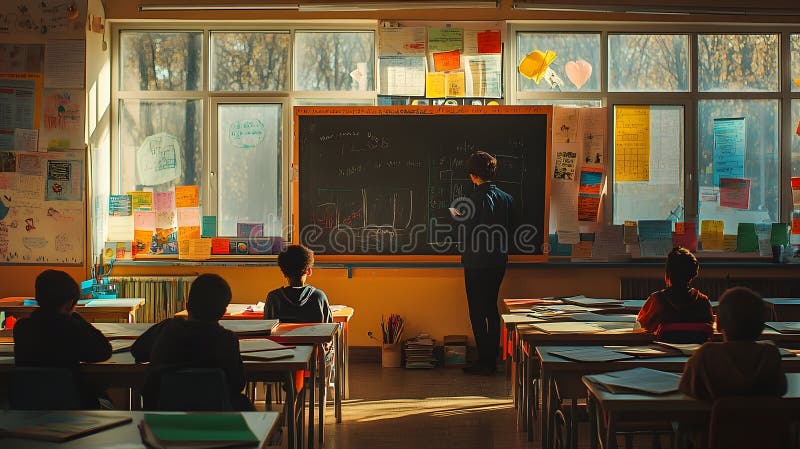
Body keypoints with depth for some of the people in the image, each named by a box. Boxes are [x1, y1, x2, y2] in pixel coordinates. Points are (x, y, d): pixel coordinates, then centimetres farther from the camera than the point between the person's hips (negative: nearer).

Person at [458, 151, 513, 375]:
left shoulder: (477, 198, -17)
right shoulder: (506, 198, 4)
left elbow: (471, 234, -17)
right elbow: (508, 231, 11)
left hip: (477, 264, -7)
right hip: (499, 263, 7)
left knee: (478, 314, 2)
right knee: (492, 310, 15)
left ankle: (484, 361, 5)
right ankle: (492, 360, 20)